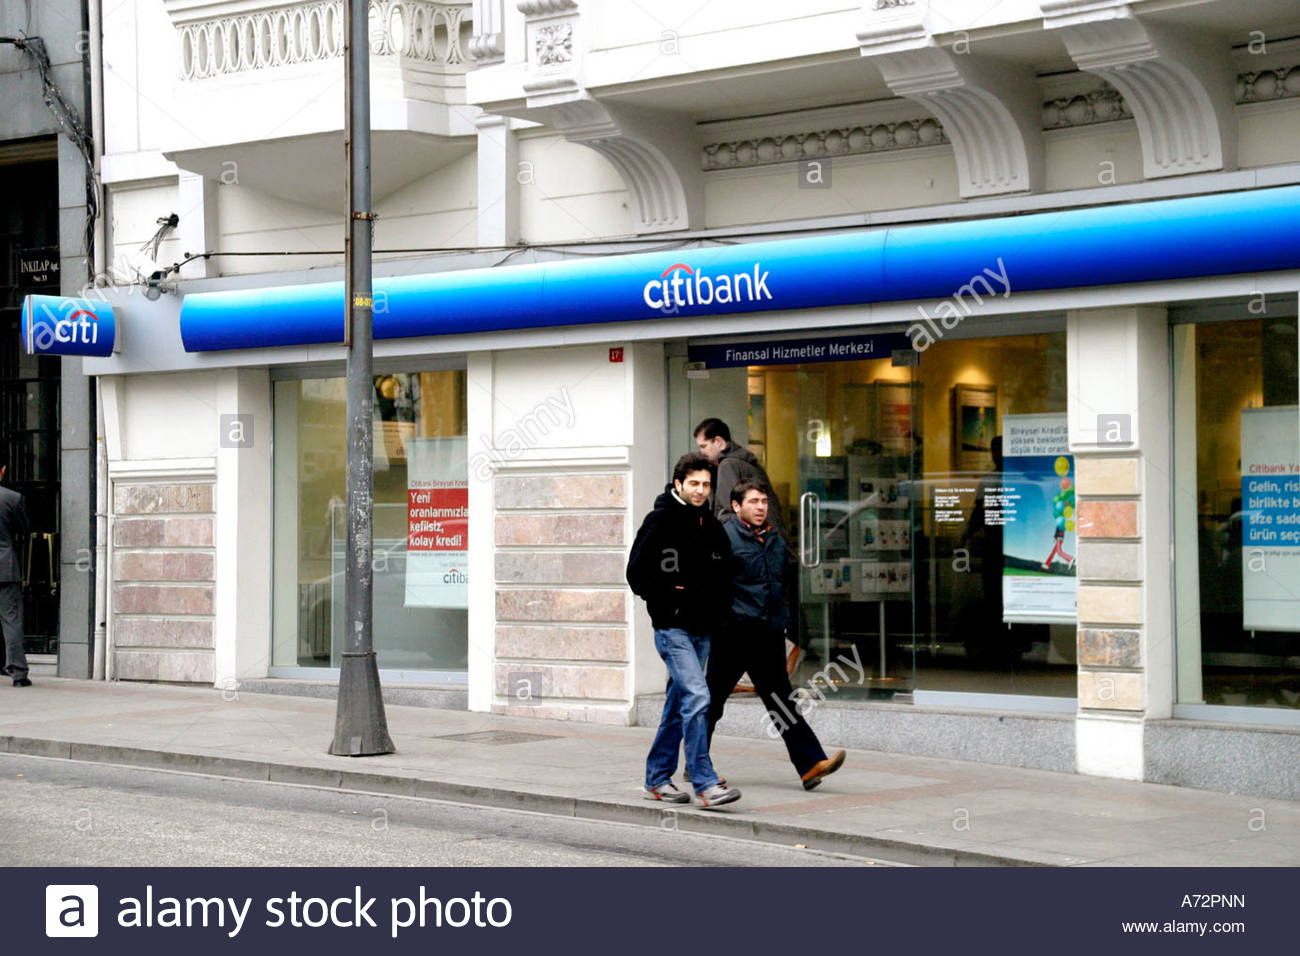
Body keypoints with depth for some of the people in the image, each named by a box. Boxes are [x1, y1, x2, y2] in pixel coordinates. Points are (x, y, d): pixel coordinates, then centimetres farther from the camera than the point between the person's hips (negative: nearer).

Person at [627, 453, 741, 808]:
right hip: (673, 629, -7)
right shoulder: (661, 521, -8)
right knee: (696, 698, -17)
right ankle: (705, 784, -18)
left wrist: (716, 609, 7)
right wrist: (667, 603, -12)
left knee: (679, 704, 12)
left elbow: (722, 574, 22)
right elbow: (637, 572, -9)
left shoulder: (712, 525, 12)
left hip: (702, 630, 7)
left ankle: (657, 779, 22)